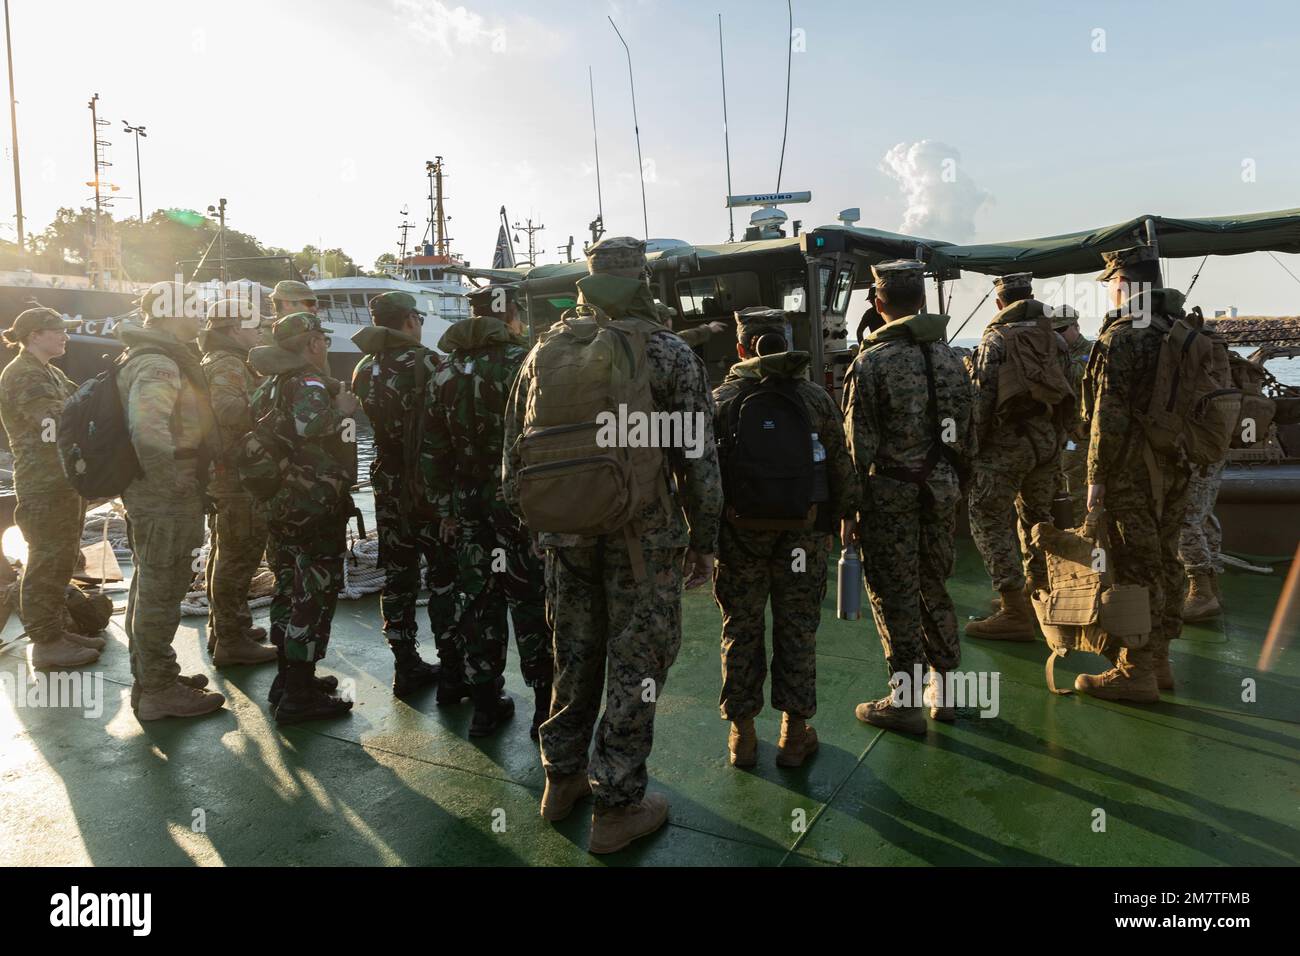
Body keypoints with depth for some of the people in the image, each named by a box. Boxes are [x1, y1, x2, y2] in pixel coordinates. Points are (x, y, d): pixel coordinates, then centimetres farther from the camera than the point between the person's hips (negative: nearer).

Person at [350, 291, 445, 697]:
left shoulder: (365, 368, 6)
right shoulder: (425, 362, -14)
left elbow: (370, 421, 10)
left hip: (388, 484, 6)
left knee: (398, 575, 12)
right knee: (445, 574, 3)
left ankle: (406, 667, 19)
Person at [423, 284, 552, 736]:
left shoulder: (445, 372, 9)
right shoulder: (523, 362, -10)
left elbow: (433, 450, 9)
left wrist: (445, 508, 15)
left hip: (469, 507, 5)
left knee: (477, 599, 12)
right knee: (531, 601, 2)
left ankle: (484, 703, 22)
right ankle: (545, 706, 10)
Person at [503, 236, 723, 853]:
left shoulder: (547, 350, 5)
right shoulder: (672, 355, -5)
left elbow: (514, 443, 9)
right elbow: (698, 457, -7)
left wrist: (526, 512, 21)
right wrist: (703, 539, 2)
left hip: (566, 530, 4)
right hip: (643, 535, -4)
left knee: (575, 654, 19)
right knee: (636, 664, 6)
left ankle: (563, 778, 35)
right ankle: (617, 807, 16)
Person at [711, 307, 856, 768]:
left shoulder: (721, 399, -5)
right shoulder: (815, 398, -1)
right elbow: (841, 467, 3)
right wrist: (843, 513, 16)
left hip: (739, 533, 0)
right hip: (802, 534, 1)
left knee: (741, 631, 10)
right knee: (796, 631, 11)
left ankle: (742, 733, 19)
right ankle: (795, 733, 19)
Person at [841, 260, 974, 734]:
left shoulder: (870, 363, -12)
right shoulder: (950, 358, 7)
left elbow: (859, 446, -13)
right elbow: (968, 435, 11)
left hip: (890, 494, -6)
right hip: (940, 490, 6)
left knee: (895, 594, 3)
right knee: (934, 587, 18)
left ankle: (906, 701, 12)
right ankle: (945, 689, 28)